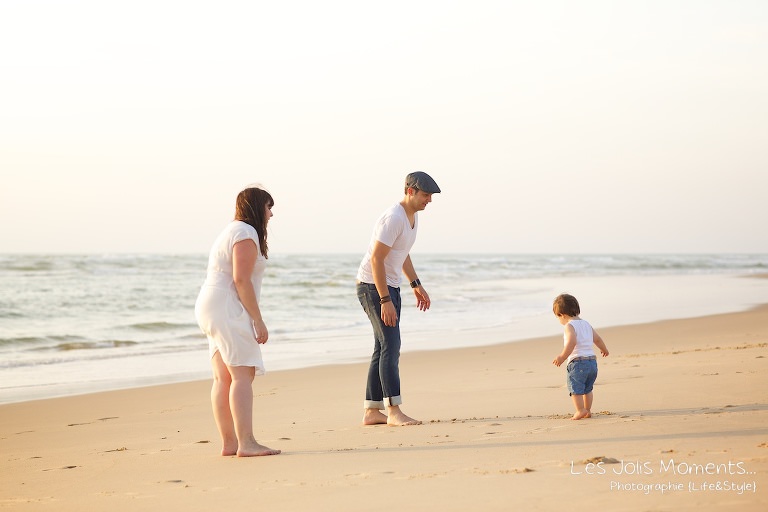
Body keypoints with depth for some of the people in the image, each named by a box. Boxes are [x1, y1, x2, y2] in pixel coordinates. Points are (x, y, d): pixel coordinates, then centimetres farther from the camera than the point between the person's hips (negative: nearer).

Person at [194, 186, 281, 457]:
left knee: (223, 378, 6)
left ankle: (229, 442, 5)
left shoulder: (232, 231, 23)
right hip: (228, 309, -11)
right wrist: (258, 320, -18)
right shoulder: (246, 234, -10)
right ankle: (246, 442, -22)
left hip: (211, 307, 11)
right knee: (243, 375, -15)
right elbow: (241, 280, -19)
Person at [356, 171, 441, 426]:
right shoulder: (393, 218, -21)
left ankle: (371, 411, 12)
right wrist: (385, 301, -25)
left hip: (390, 286, 10)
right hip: (373, 287, -10)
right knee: (390, 346, -14)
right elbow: (376, 259, -24)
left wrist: (416, 285, 21)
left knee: (384, 348, 9)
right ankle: (393, 411, -15)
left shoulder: (412, 216, 10)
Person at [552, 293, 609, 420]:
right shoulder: (586, 324, 17)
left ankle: (580, 410, -13)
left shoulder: (569, 326, -8)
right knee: (587, 388, 18)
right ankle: (587, 410, 20)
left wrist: (562, 357, -22)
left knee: (575, 388, -4)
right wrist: (604, 349, 44)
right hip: (592, 361, 8)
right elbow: (597, 339, 26)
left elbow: (572, 342, -24)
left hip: (577, 362, -8)